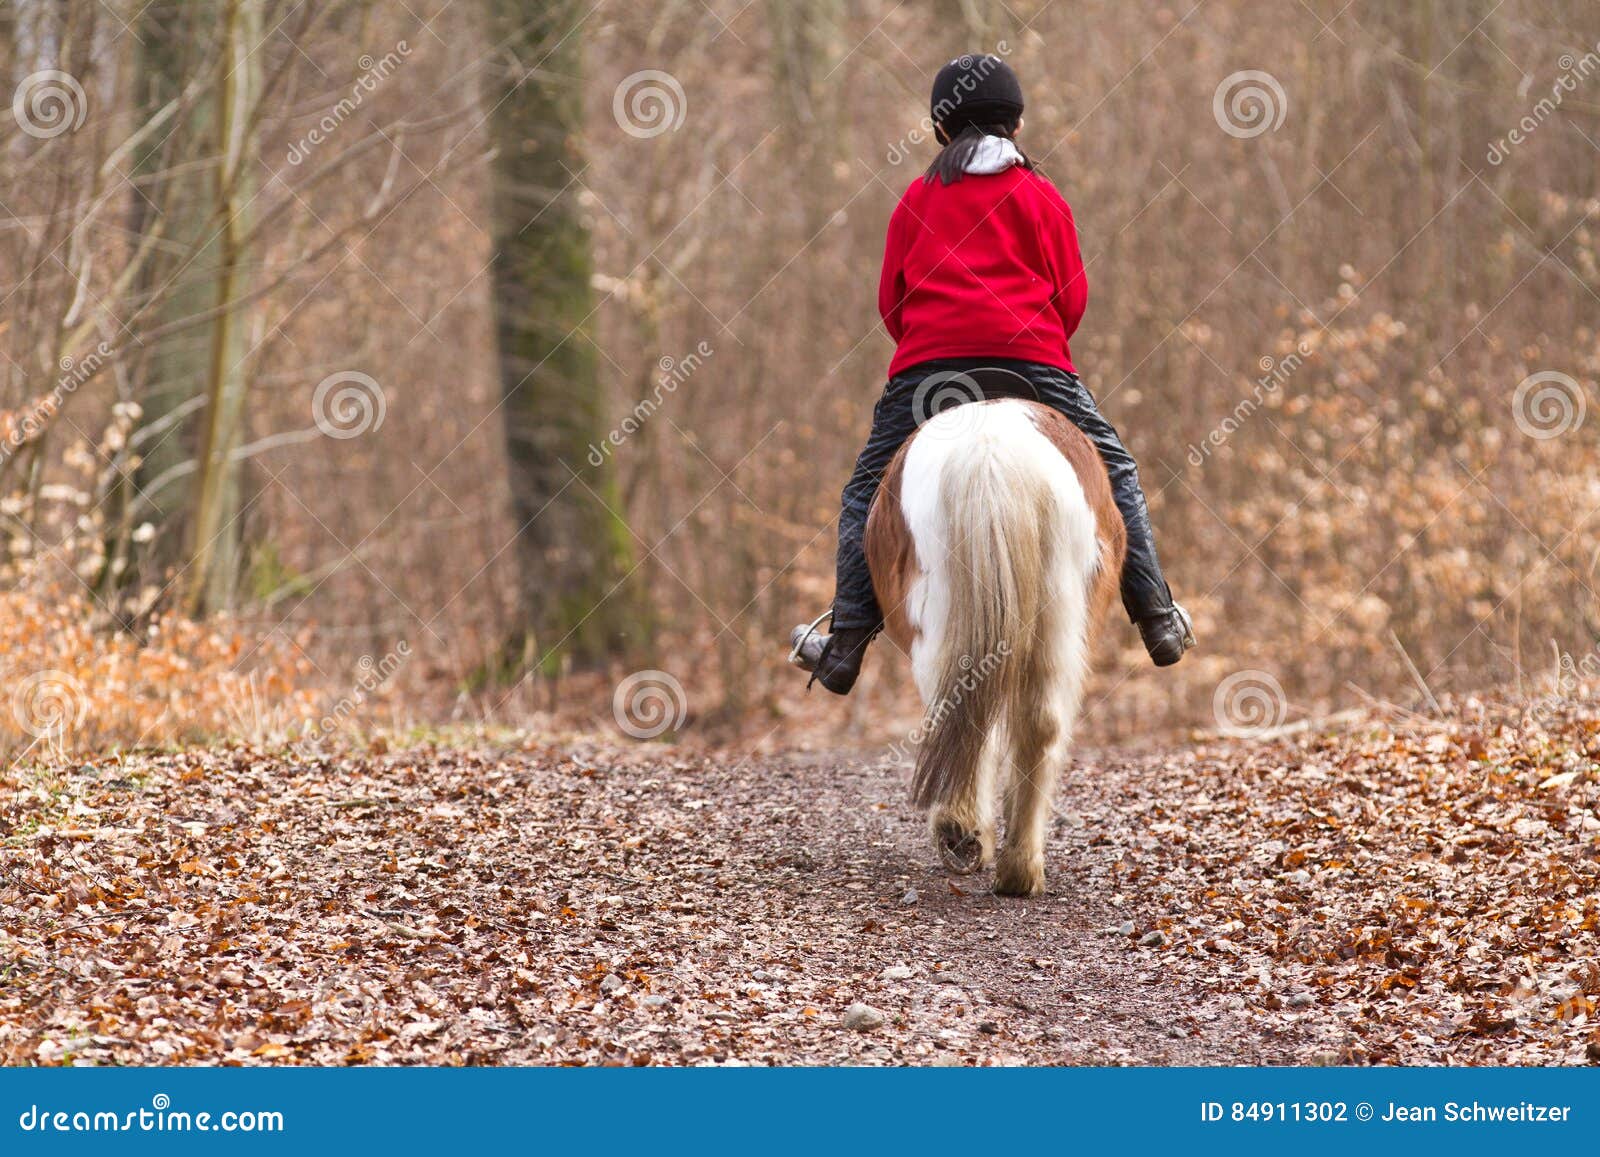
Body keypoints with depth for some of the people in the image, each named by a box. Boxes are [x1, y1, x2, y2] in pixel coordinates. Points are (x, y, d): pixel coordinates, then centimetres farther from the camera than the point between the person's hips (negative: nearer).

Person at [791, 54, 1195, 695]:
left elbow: (890, 299, 16)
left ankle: (844, 647, 3)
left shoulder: (916, 198, 17)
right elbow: (1072, 297, 11)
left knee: (866, 496, 13)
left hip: (925, 360, 0)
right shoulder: (1040, 195, 14)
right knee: (1116, 476, 16)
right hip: (1033, 357, 0)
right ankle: (1159, 621, 11)